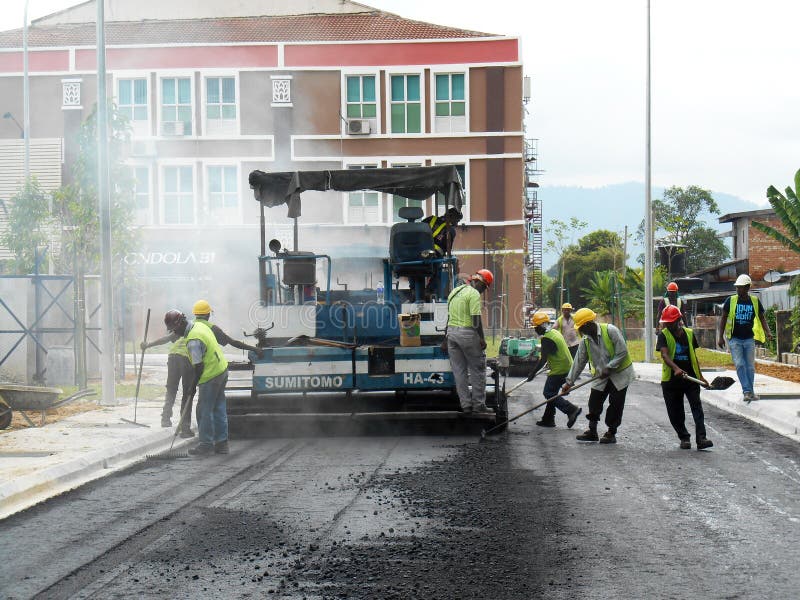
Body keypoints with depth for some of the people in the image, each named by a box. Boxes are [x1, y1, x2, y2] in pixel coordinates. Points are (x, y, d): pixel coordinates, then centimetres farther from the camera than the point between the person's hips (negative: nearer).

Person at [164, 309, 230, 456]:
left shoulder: (193, 341, -23)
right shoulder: (199, 326, 6)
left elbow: (199, 367, -21)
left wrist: (193, 386, -9)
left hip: (211, 376, -10)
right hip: (222, 369, 10)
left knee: (204, 411, 1)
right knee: (219, 409, 14)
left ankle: (206, 445, 7)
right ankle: (221, 443, 19)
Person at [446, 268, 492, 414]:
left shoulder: (454, 291, 15)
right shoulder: (474, 294, -11)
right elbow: (476, 319, -17)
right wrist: (482, 339, -12)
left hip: (451, 331, 8)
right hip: (467, 333, -8)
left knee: (459, 371, 10)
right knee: (478, 369, 5)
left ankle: (465, 405, 11)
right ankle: (478, 404, 6)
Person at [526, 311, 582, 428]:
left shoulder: (547, 338, -17)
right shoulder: (555, 333, 13)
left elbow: (543, 359, -19)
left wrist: (533, 373, -12)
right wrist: (550, 363, 36)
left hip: (559, 370, -10)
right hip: (567, 366, 10)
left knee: (549, 393, -6)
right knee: (552, 393, 14)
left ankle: (572, 410, -13)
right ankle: (548, 419, 17)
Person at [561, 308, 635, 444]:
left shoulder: (610, 331, -20)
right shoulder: (585, 341, -2)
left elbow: (622, 352, -20)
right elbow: (579, 362, 3)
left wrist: (609, 368, -21)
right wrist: (569, 382, 1)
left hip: (620, 373, -5)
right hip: (601, 376, 6)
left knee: (615, 404, -1)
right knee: (594, 402, 2)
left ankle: (611, 433, 9)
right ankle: (592, 432, 14)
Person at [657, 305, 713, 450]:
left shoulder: (689, 334, 8)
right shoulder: (664, 335, -3)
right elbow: (664, 355, -18)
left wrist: (700, 376, 16)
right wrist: (676, 368, -36)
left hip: (691, 378, 1)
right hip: (671, 379, -1)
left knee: (697, 407, -12)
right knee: (675, 412, 4)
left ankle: (701, 438, -18)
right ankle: (684, 438, 21)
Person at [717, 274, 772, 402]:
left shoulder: (755, 301, 3)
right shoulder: (730, 300, -2)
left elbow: (762, 317, 7)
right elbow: (723, 318, 2)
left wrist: (768, 331, -10)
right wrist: (720, 337, -3)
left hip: (749, 339, 2)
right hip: (734, 339, -2)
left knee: (750, 366, 4)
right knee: (740, 365, -13)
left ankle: (750, 392, 13)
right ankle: (747, 391, -15)